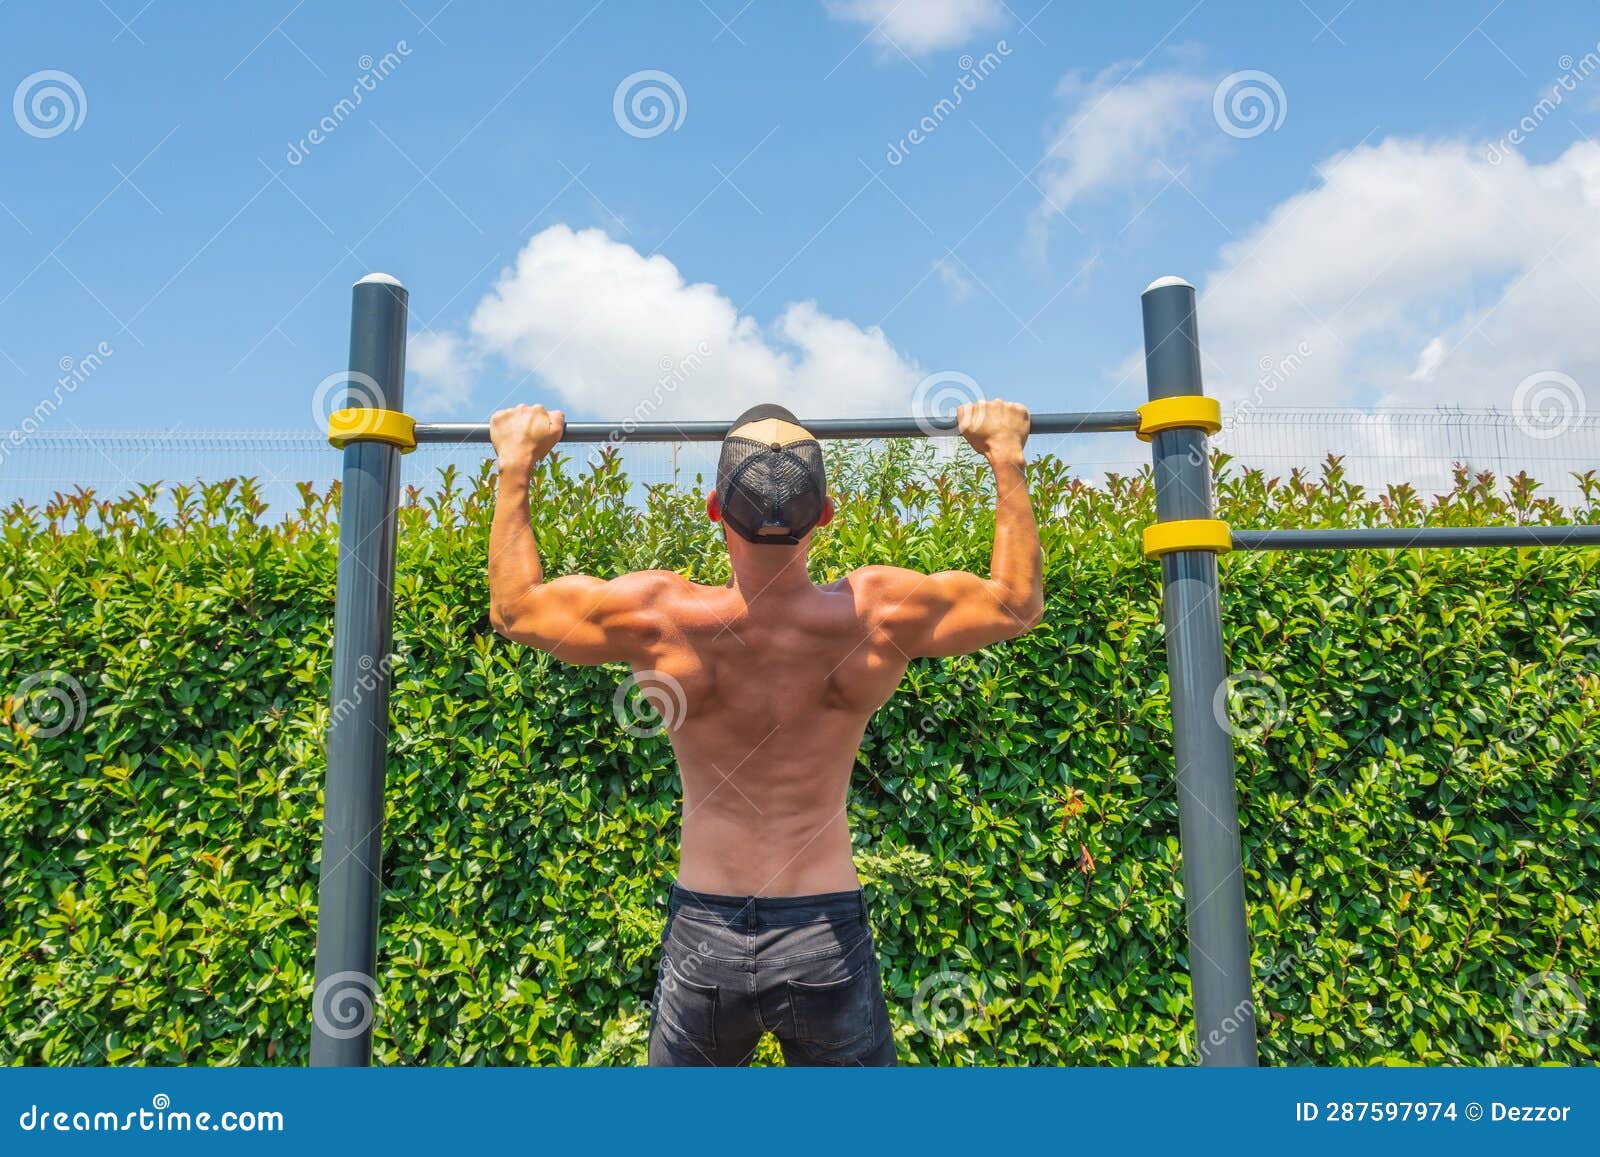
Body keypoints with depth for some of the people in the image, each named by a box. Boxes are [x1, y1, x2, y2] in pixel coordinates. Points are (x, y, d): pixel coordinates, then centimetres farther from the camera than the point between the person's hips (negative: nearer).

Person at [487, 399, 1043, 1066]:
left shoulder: (658, 617, -15)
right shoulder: (879, 613, -14)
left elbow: (512, 605, 3)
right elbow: (1019, 603, 4)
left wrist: (516, 463, 11)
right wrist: (1007, 459, 11)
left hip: (701, 938, 0)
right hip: (828, 938, 0)